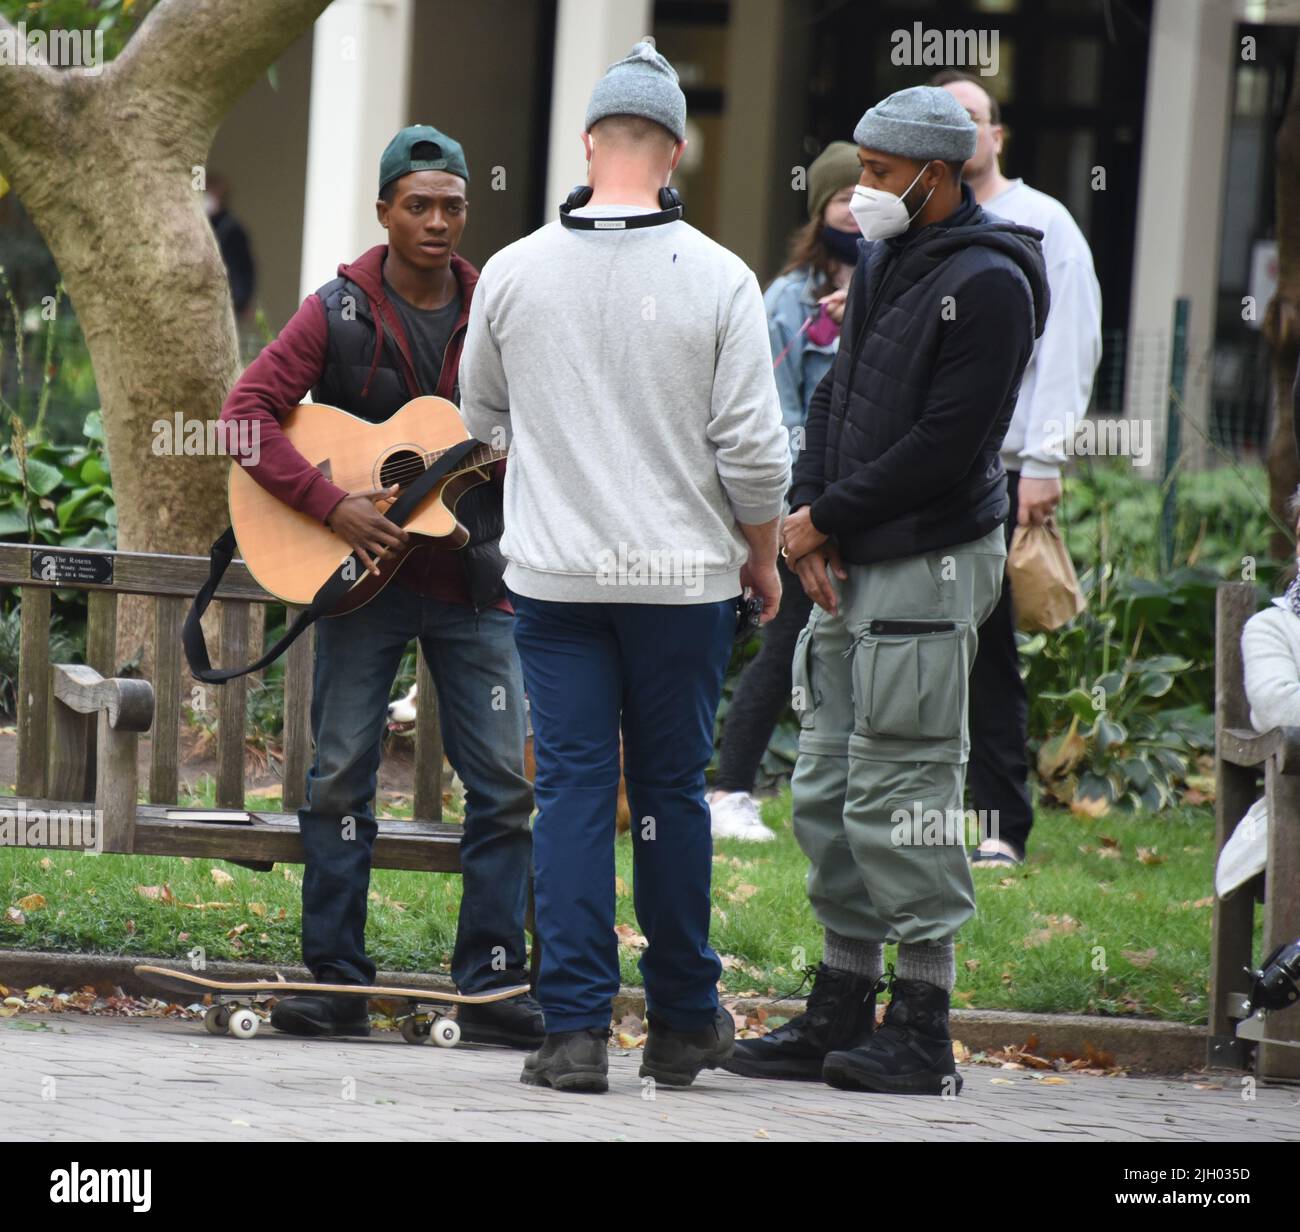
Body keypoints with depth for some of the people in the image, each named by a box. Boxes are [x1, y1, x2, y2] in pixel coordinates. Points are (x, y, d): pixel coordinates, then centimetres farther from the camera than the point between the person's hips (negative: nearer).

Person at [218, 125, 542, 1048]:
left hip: (472, 583, 2)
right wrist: (332, 504, -19)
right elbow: (248, 413, -9)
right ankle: (337, 981, 6)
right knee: (341, 775, -1)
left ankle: (493, 985, 4)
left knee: (506, 781, -2)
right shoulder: (340, 312, -2)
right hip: (362, 574, -2)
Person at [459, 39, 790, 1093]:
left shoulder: (515, 272, -1)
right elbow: (754, 450, -7)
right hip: (685, 573, -1)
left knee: (571, 789, 2)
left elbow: (483, 418, 16)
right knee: (672, 793, 9)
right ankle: (684, 1025, 18)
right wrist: (762, 560, 9)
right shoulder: (719, 280, -8)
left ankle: (575, 1029, -4)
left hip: (555, 573, 1)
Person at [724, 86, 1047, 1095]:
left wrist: (827, 518, -12)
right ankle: (841, 1016, 18)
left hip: (929, 565, -9)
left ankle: (921, 1037, -4)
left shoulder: (987, 284, -13)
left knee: (898, 796, -8)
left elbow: (946, 446, -18)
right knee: (828, 792, 10)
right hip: (853, 565, 9)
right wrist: (808, 512, 1)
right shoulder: (884, 264, 15)